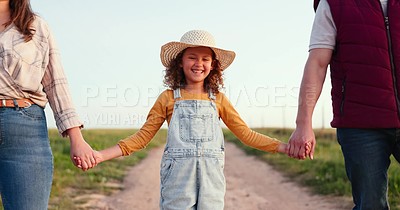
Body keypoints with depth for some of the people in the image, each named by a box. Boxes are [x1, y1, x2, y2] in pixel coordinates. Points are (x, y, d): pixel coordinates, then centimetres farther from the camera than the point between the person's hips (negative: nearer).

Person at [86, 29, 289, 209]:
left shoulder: (218, 99, 10)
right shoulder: (168, 98, 5)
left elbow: (245, 134, 14)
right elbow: (143, 136, 6)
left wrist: (284, 146, 7)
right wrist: (102, 155, -3)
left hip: (211, 179, 2)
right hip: (177, 179, -1)